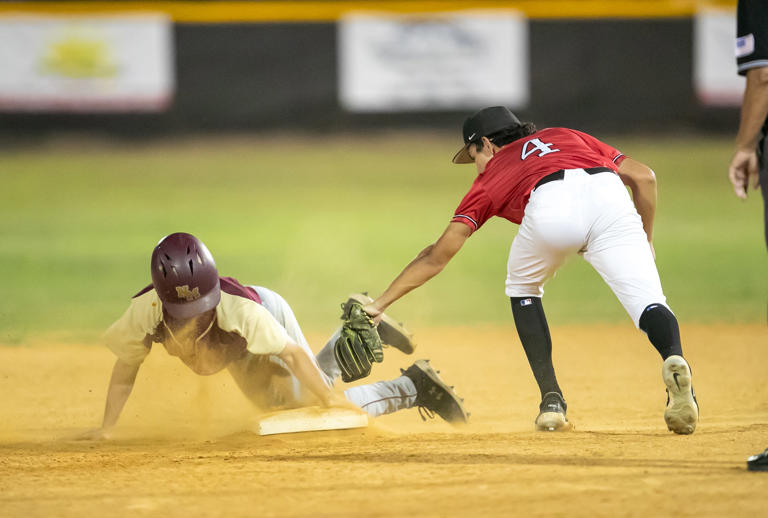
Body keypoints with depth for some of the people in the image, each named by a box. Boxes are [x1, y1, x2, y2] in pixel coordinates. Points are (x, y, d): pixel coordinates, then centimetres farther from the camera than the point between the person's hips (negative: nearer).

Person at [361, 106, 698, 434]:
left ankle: (552, 401, 16)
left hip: (550, 209, -1)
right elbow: (643, 176, 28)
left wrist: (379, 304, 36)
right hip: (610, 197, 1)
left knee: (522, 288, 28)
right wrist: (645, 242, 37)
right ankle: (674, 360, -41)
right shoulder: (569, 136, 41)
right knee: (647, 304, -5)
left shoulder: (491, 175, 34)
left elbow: (438, 255, 30)